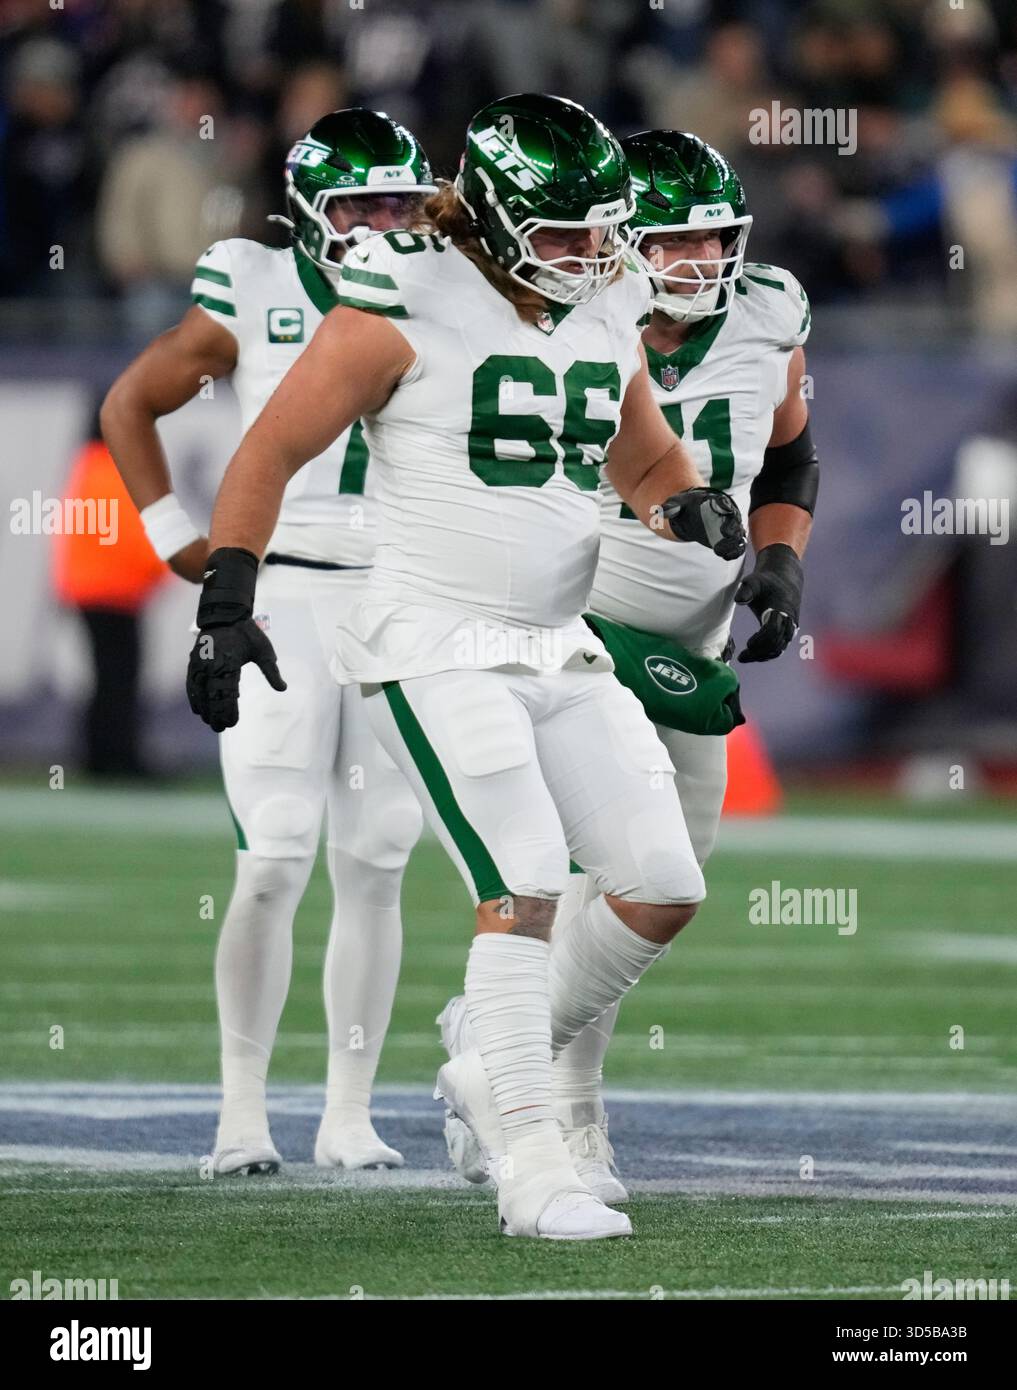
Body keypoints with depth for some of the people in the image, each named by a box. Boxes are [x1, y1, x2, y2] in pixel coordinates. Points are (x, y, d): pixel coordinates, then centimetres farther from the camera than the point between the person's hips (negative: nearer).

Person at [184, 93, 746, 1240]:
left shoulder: (606, 319, 9)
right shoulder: (407, 308, -11)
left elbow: (651, 467, 25)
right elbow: (269, 454, -7)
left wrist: (692, 510, 2)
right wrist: (226, 604, -12)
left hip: (560, 656, 7)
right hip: (437, 654, -7)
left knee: (664, 891, 1)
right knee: (524, 889, -17)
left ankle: (493, 1071, 19)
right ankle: (530, 1170, -15)